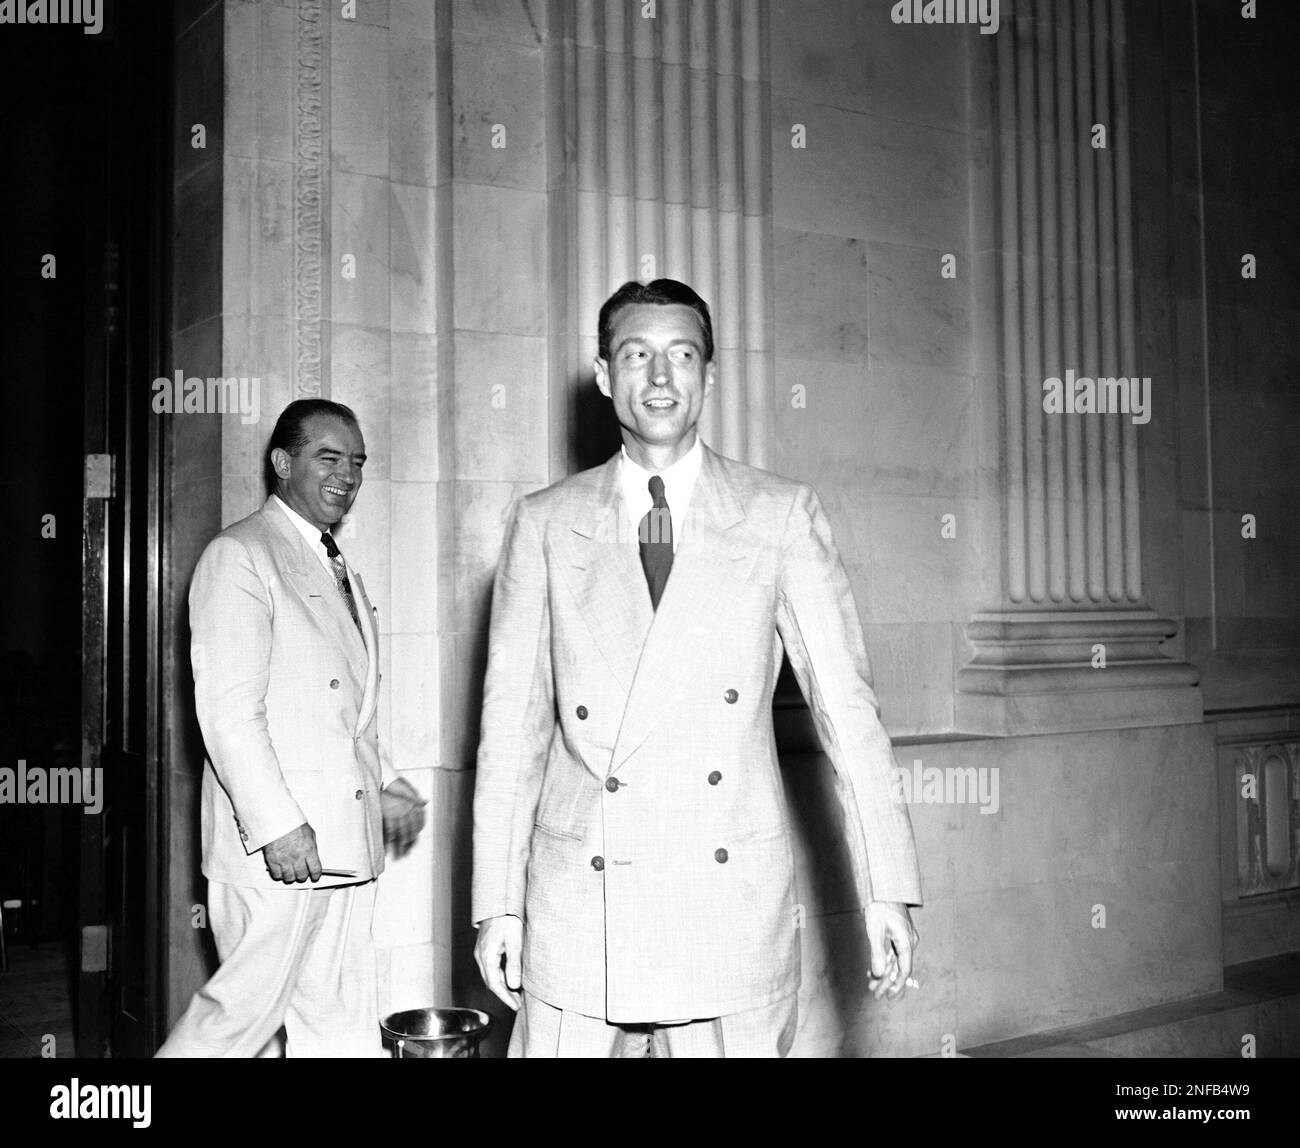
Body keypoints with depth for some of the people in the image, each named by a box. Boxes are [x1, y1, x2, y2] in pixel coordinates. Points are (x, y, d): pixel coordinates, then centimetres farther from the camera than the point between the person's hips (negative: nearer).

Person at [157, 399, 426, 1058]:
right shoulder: (238, 556, -9)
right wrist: (276, 824, -20)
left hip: (344, 847, 8)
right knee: (246, 1010, -1)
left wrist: (385, 786, 17)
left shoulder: (339, 570, 18)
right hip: (273, 850, -8)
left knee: (343, 1021, 12)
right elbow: (228, 711, -17)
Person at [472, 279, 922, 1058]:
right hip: (579, 913, 1)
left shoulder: (781, 515, 3)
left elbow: (846, 700, 1)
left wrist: (888, 890, -3)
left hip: (732, 906, 0)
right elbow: (513, 721, 5)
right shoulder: (546, 524, 5)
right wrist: (497, 905, 3)